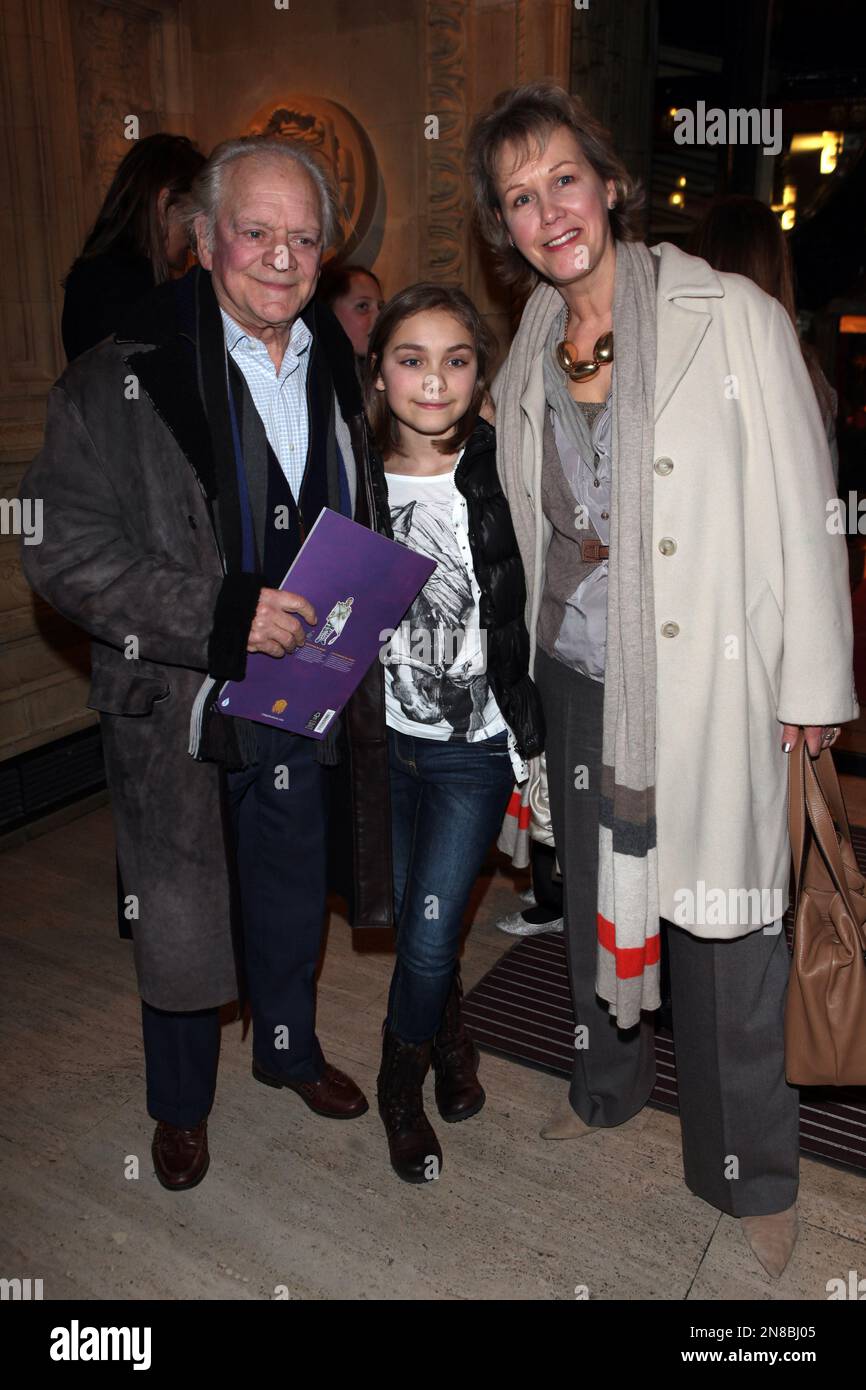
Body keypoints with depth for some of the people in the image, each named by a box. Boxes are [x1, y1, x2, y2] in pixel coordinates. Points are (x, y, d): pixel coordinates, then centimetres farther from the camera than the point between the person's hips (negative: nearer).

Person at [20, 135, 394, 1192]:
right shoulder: (121, 379, -12)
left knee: (294, 896, 22)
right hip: (179, 709, -4)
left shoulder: (332, 368, 6)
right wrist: (220, 615, -25)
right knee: (179, 924, 12)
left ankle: (290, 1046, 49)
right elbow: (62, 549, -16)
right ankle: (180, 1102, 39)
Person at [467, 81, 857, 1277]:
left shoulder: (734, 316, -7)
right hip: (579, 679, 5)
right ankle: (609, 1083, 46)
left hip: (707, 684, -4)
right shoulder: (528, 354, 8)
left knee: (723, 932, 4)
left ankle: (752, 1176, 28)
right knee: (594, 896, 19)